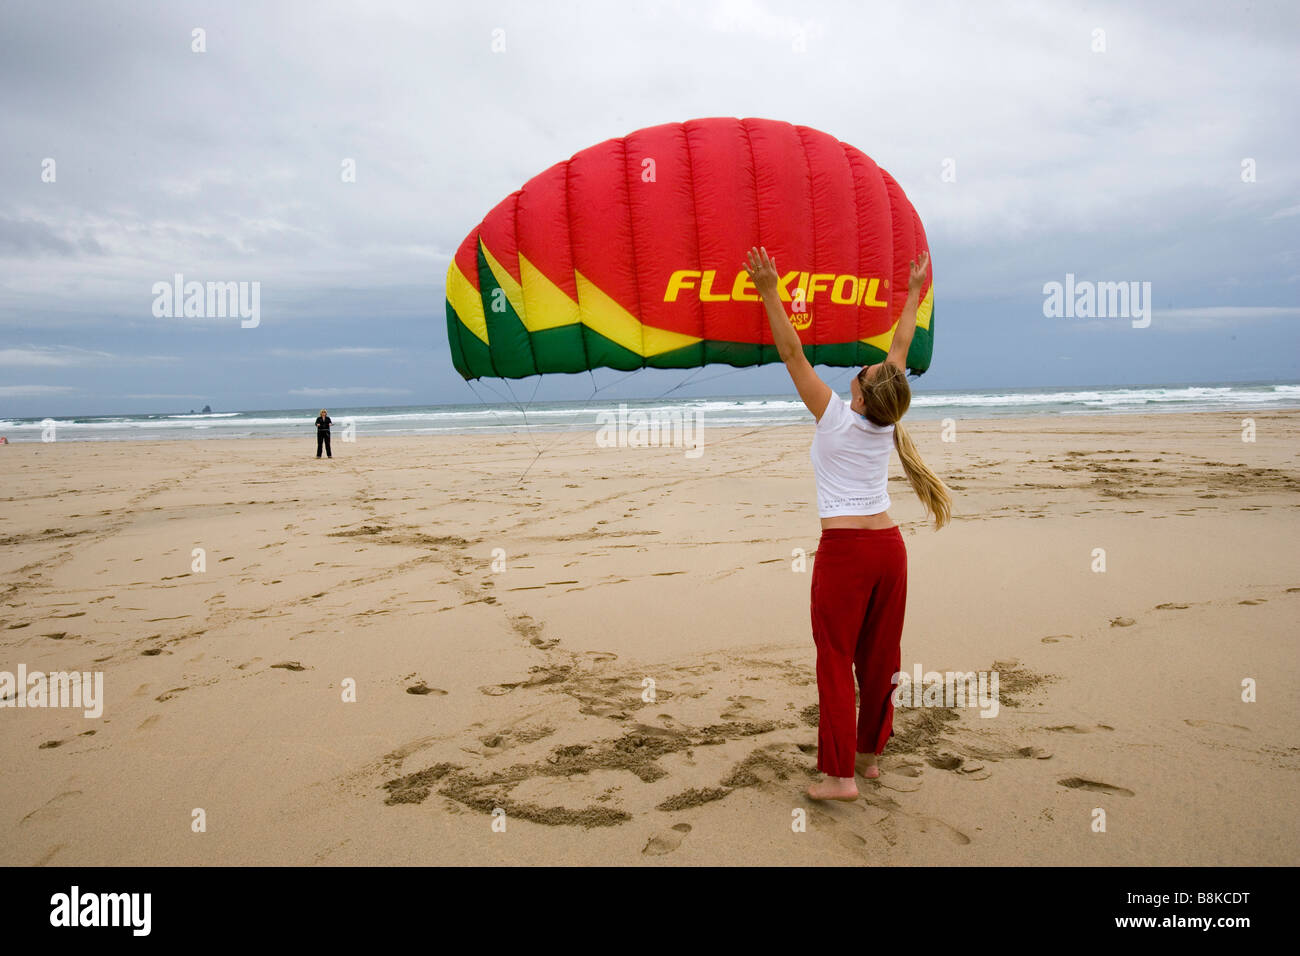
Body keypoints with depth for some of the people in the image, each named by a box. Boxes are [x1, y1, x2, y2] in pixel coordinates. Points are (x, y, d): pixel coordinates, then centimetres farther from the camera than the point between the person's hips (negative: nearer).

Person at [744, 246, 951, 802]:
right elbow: (901, 349, 17)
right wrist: (914, 292, 29)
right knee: (880, 657, 14)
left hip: (844, 549, -6)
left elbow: (793, 355, -11)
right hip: (889, 546, 6)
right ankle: (870, 753, 27)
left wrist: (769, 292, -11)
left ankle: (840, 774, -1)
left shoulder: (835, 418, -8)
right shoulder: (885, 424, 5)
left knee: (836, 660, -1)